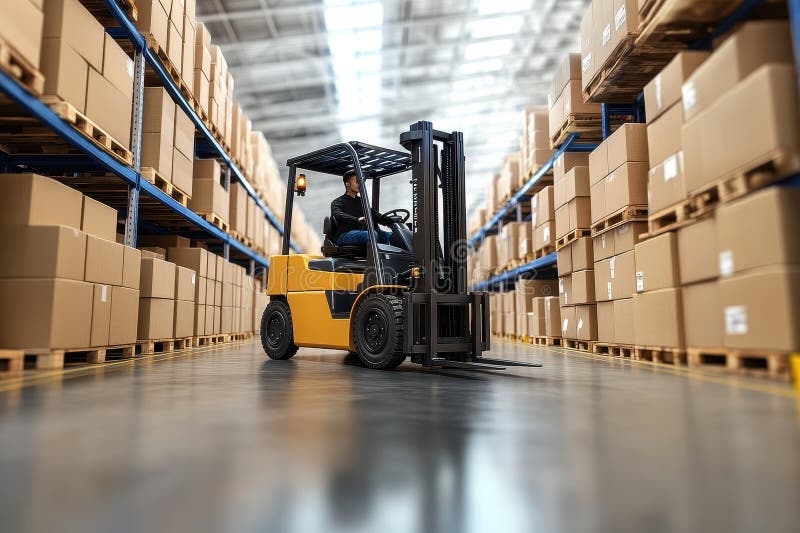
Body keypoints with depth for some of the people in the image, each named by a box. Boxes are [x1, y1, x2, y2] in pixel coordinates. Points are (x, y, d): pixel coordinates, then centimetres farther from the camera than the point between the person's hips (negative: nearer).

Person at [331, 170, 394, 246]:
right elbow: (339, 215, -18)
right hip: (344, 237, -6)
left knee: (389, 236, -20)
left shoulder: (361, 201, 25)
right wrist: (357, 219, -39)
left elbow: (375, 215, 16)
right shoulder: (338, 202, 4)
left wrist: (392, 221, -4)